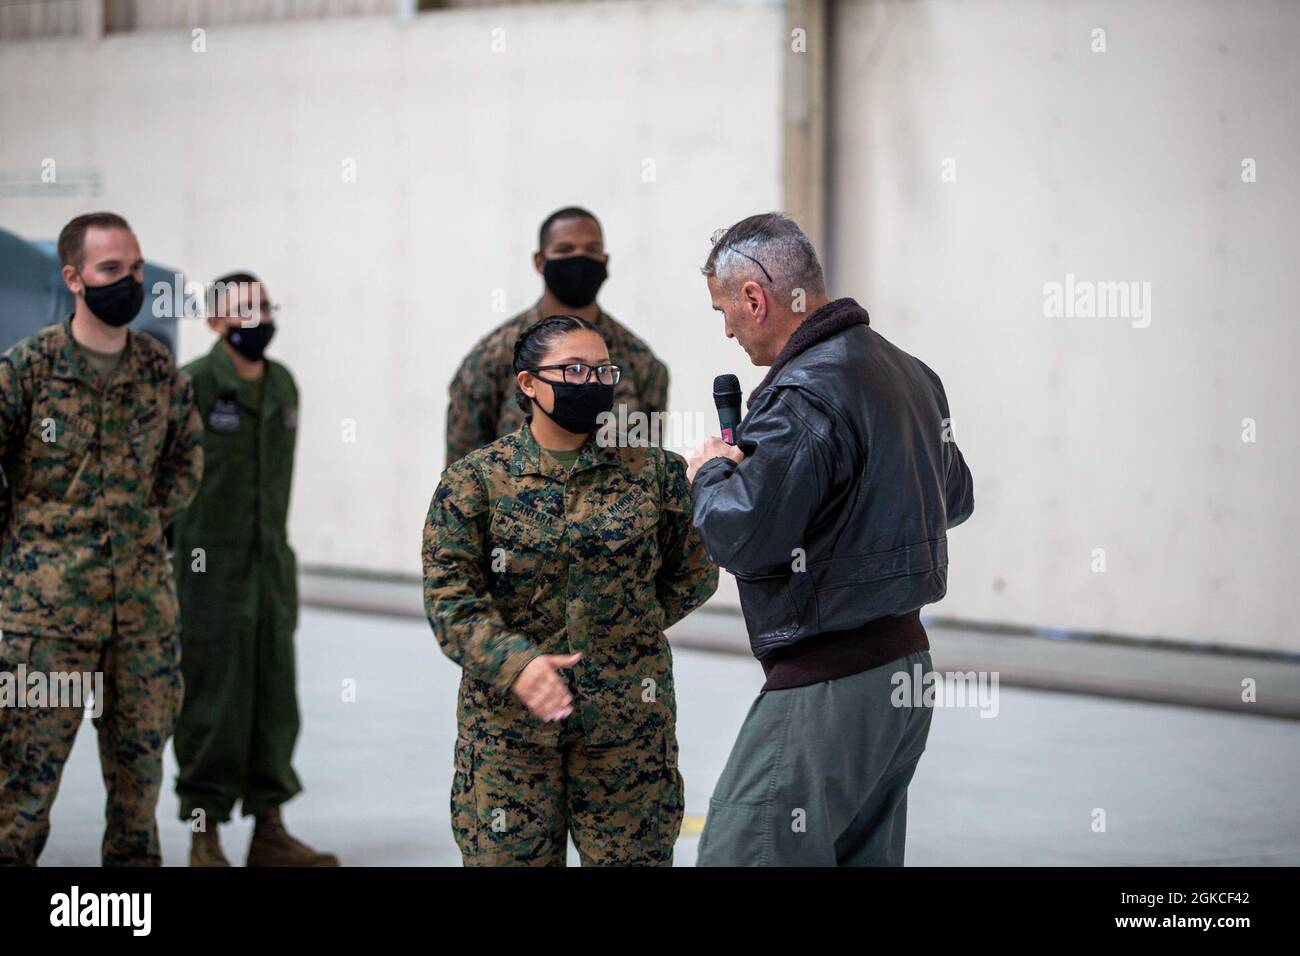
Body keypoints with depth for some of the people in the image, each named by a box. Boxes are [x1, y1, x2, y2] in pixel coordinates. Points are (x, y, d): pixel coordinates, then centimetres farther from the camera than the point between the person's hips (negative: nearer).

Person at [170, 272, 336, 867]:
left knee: (274, 700, 9)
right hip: (210, 571, -6)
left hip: (270, 568, 7)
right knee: (212, 704, -2)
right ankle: (205, 838, 7)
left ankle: (269, 830, 17)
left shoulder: (284, 386, 12)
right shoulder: (191, 385, -9)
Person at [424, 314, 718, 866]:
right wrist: (515, 663, -21)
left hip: (628, 716, 1)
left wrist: (624, 629, 5)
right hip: (507, 715, -1)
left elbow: (692, 575, 13)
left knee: (633, 853, 4)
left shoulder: (654, 471, 4)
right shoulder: (474, 481, -1)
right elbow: (450, 595, -8)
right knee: (503, 854, 2)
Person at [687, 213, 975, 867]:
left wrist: (712, 471, -3)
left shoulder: (804, 395, -17)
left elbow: (740, 538, -22)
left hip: (829, 687, -10)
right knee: (863, 857, 16)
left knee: (737, 856, -10)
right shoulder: (910, 372, 13)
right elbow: (955, 500, 26)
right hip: (904, 661, 10)